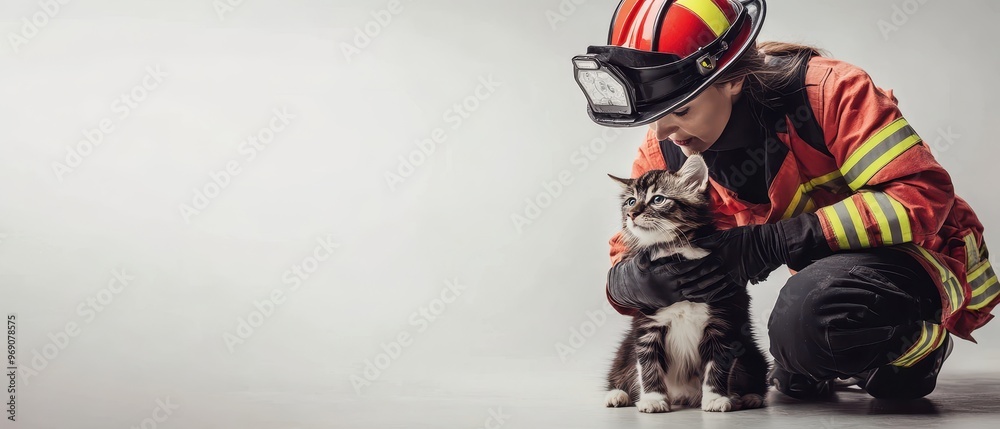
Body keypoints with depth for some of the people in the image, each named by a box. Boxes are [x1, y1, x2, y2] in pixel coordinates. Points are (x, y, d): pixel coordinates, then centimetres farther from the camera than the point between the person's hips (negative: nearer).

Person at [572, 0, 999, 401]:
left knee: (808, 312, -33)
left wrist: (771, 243, -37)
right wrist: (640, 278, -32)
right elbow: (627, 260, -4)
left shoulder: (827, 90, -26)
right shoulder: (666, 154, -11)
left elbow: (921, 194, -31)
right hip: (824, 264, 7)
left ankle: (924, 345, -2)